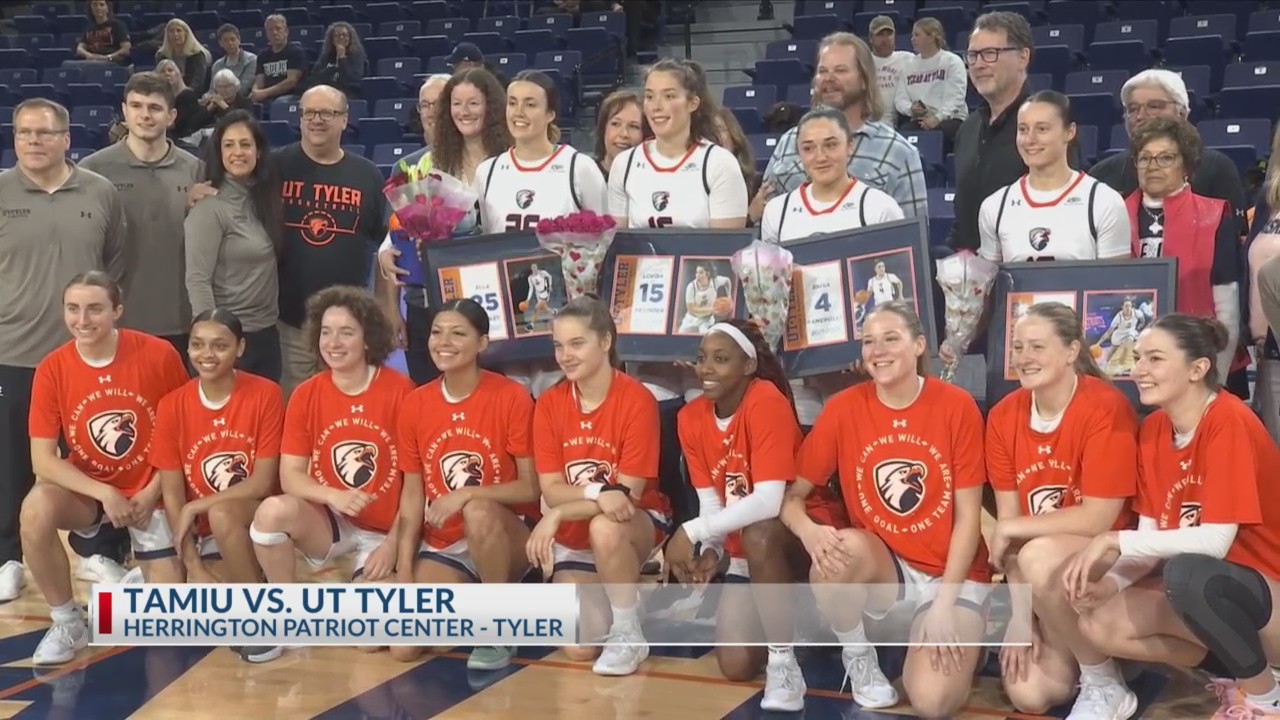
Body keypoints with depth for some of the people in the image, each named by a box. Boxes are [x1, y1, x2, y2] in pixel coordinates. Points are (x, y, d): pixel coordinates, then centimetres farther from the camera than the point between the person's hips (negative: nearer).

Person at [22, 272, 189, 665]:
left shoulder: (158, 355, -17)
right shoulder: (51, 369, -15)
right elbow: (43, 460, -15)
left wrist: (153, 491, -12)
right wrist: (104, 494, -25)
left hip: (151, 492, -1)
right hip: (87, 490, 1)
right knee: (36, 510, -34)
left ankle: (143, 564, 33)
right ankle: (67, 622, -12)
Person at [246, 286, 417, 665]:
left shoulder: (400, 392, -11)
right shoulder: (306, 395, -3)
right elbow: (290, 475, -7)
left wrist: (397, 546, -12)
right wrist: (332, 496, -27)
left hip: (384, 532, -2)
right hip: (329, 522, 2)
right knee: (273, 510, -32)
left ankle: (378, 592, 17)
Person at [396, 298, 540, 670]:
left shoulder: (512, 397, -12)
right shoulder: (414, 404, 0)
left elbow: (531, 488, -11)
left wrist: (466, 495, -24)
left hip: (508, 537, -3)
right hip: (443, 545, 4)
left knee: (478, 511, -38)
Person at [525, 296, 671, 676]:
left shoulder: (637, 400, -19)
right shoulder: (549, 403, -6)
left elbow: (628, 492, -21)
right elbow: (551, 489, -10)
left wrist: (557, 516, -29)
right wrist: (598, 493, -31)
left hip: (636, 524, -3)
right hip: (573, 536, 4)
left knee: (604, 528, -40)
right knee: (579, 649, -12)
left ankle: (629, 634, -16)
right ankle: (622, 595, 23)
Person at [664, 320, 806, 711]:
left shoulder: (767, 401, -24)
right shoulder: (691, 417, -4)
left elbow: (769, 502, -31)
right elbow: (710, 502, -2)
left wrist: (692, 532, -30)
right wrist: (710, 550, -22)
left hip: (793, 538, -5)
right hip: (744, 553, 6)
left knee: (758, 537, -40)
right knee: (736, 666, -9)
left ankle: (784, 664, -23)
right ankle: (786, 618, 25)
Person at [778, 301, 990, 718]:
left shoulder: (956, 405, -11)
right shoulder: (844, 408, -6)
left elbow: (968, 515, -9)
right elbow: (793, 495, -4)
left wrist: (944, 603, -17)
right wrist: (809, 531, -28)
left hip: (952, 574, -2)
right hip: (881, 567, 2)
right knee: (835, 553, -34)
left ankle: (963, 637, 13)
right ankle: (858, 657, -3)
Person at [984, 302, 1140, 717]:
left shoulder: (1105, 408, -19)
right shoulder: (1003, 416, -2)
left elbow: (1098, 520, -22)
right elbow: (1008, 522, -3)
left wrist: (1010, 530, -15)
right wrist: (1022, 619, -8)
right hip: (1045, 568, 5)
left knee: (1040, 557, -37)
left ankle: (1105, 682, -14)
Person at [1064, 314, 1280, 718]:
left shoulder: (1229, 422, -20)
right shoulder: (1152, 429, 2)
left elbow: (1215, 542, -27)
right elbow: (1151, 537, 1)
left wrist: (1114, 541, -24)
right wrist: (1109, 581, -18)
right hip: (1195, 588, 7)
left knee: (1186, 573, -37)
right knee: (1098, 625, -15)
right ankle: (1232, 672, 5)